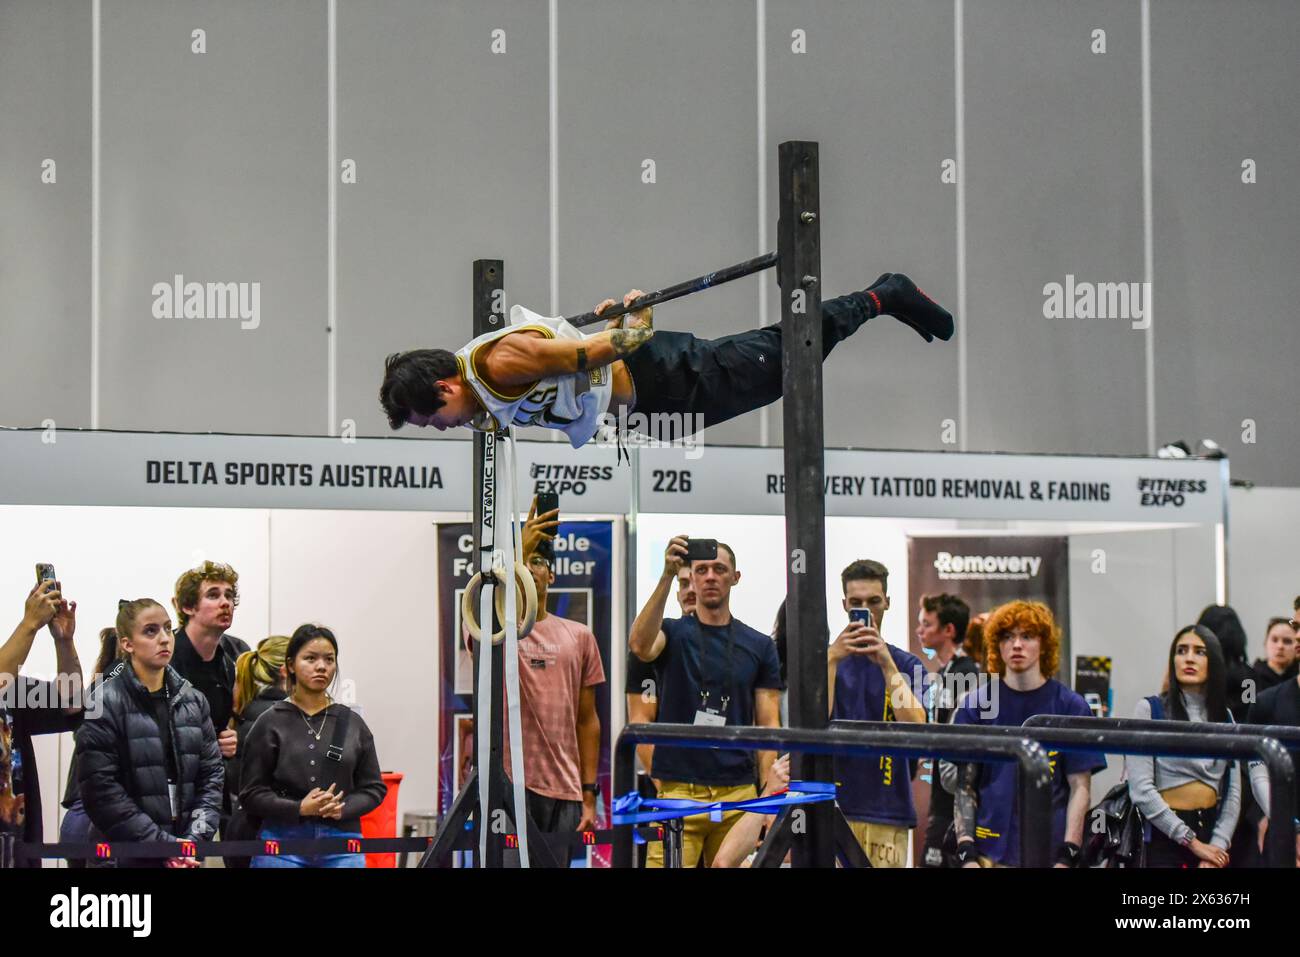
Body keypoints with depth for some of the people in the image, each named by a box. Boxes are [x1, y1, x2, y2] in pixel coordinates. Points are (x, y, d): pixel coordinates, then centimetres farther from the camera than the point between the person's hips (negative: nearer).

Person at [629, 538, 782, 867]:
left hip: (737, 793, 2)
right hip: (677, 790, -2)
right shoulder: (673, 633, 5)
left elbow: (768, 725, 8)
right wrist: (667, 575, -28)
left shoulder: (759, 646, 10)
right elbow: (640, 645, -20)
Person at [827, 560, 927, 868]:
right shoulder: (826, 659, 9)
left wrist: (886, 663, -15)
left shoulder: (906, 664, 9)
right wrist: (833, 659, -15)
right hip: (832, 805, 0)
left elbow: (915, 726, -8)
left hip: (887, 809, 0)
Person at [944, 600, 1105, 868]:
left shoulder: (1071, 706, 5)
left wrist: (1068, 855, -5)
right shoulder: (975, 705, 7)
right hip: (989, 853, 1)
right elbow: (962, 785, 7)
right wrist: (966, 851, -3)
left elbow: (1079, 786, 4)